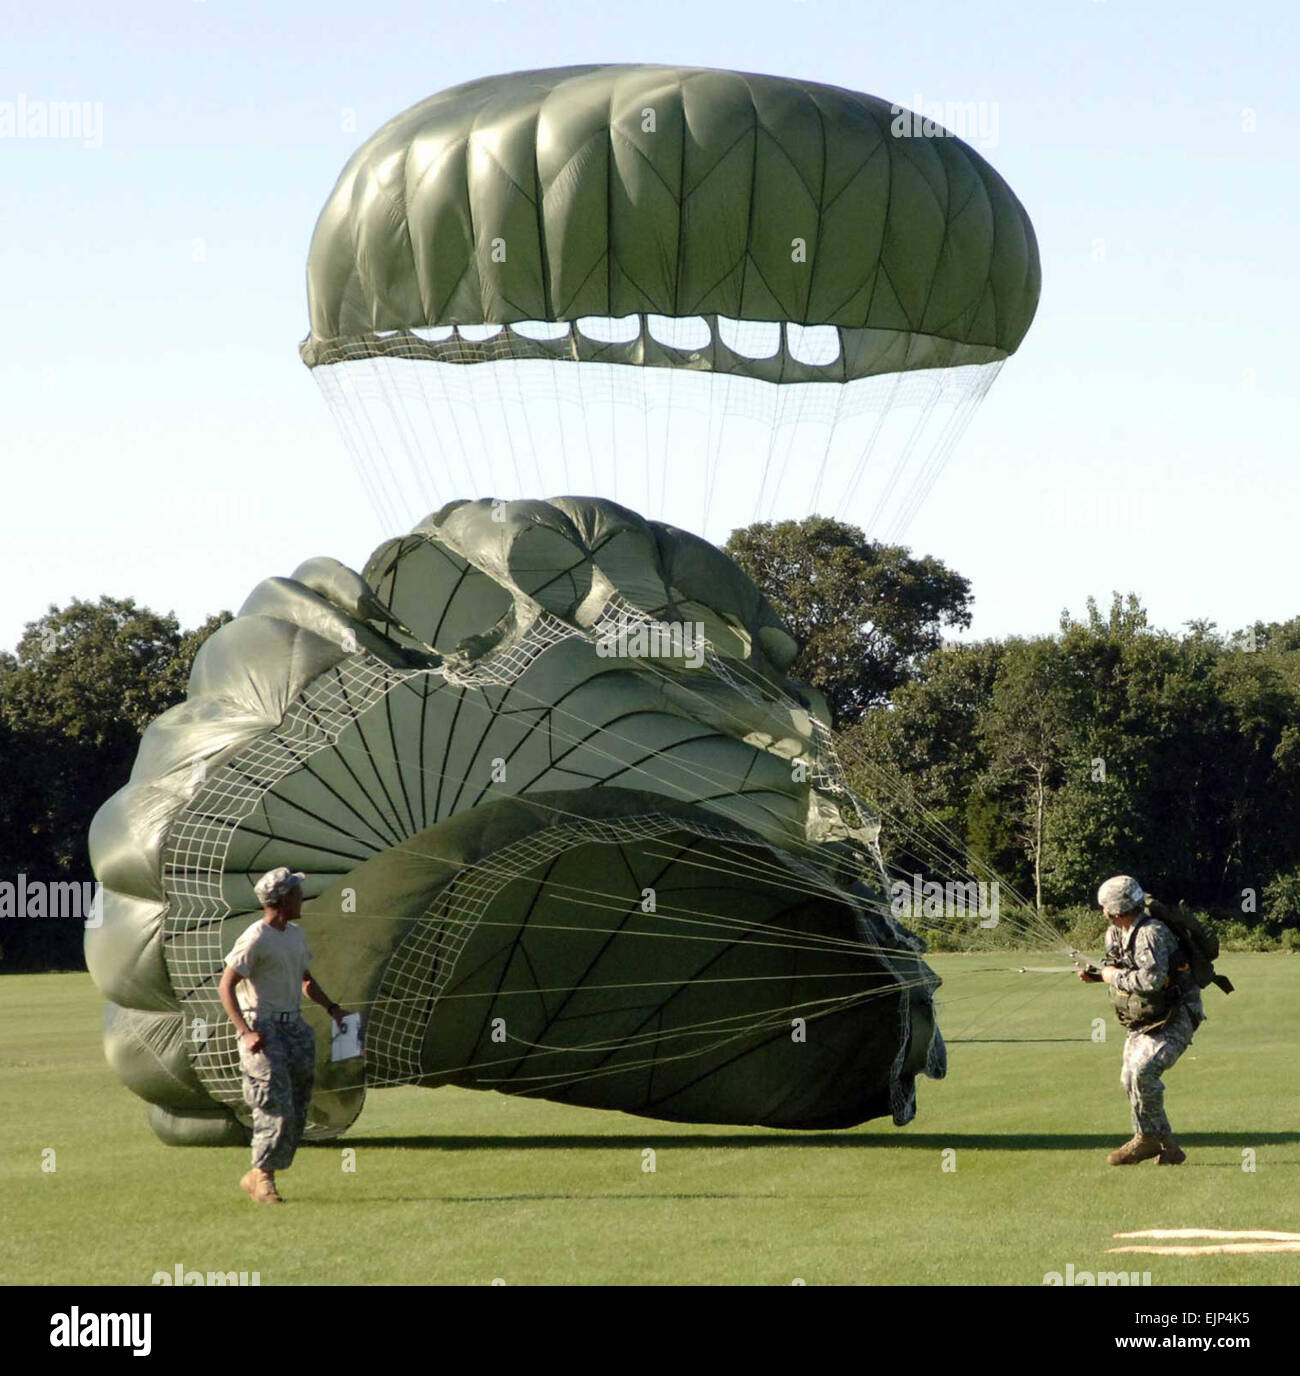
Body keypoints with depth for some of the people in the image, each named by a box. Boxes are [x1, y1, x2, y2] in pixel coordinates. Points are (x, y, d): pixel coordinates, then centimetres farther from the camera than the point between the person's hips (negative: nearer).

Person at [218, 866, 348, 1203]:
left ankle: (259, 1178, 11)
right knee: (276, 1106, -15)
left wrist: (332, 1008, 12)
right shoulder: (256, 939, -12)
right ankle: (261, 1175, -8)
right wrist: (245, 1032, -25)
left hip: (293, 1027, 8)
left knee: (297, 1109, 5)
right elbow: (226, 985, -16)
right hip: (262, 1028, -8)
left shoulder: (296, 935, 15)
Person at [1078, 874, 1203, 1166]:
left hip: (1174, 1021, -10)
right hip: (1143, 1022, 10)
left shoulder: (1151, 934, -25)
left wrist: (1116, 977, -24)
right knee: (1130, 1079, 5)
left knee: (1142, 1070, -25)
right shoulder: (1115, 934, 4)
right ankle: (1168, 1149, 13)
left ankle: (1148, 1138, -11)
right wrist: (1098, 976, 8)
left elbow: (1153, 979, -37)